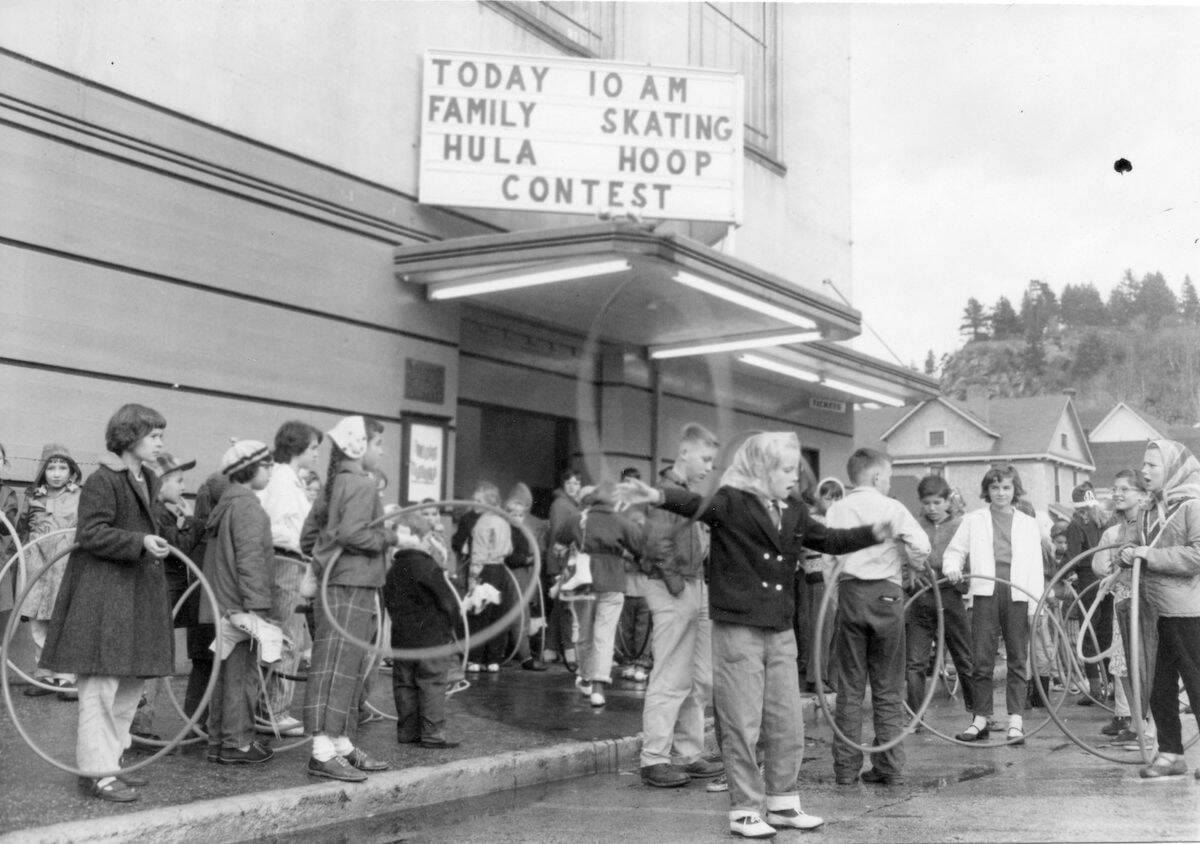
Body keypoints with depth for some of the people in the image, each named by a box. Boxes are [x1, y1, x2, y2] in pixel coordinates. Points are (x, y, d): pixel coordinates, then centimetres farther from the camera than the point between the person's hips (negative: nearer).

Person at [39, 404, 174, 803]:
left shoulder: (150, 481, 15)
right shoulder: (101, 480, -12)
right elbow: (92, 533, -20)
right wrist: (140, 542, -28)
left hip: (140, 594, 9)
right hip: (103, 593, -9)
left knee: (130, 684, 13)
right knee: (100, 685, -5)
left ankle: (110, 760, 24)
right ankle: (96, 772, 1)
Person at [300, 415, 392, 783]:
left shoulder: (335, 484, 17)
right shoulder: (360, 485, -12)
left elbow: (308, 537, 19)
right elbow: (351, 532, -26)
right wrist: (391, 537, -14)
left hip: (335, 584, 10)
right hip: (351, 587, -10)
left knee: (349, 668, 14)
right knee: (338, 666, -8)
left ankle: (343, 746, 21)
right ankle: (322, 752, -5)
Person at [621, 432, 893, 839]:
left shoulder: (793, 515, 12)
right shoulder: (732, 503, -9)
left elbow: (830, 540, 18)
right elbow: (698, 505, -26)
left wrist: (873, 534, 5)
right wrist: (658, 496, -46)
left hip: (780, 633, 7)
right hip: (737, 631, -7)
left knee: (788, 724, 13)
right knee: (742, 726, 1)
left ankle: (782, 804, 28)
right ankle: (744, 810, 14)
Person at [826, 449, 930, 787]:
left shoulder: (836, 510, 4)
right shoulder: (892, 508, -1)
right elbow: (921, 546, -10)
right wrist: (910, 564, 9)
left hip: (849, 594, 2)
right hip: (886, 594, -1)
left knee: (849, 687, 7)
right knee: (888, 689, 7)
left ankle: (846, 767, 9)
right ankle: (889, 767, 10)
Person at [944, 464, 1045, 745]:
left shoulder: (1029, 525, 16)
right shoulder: (973, 520, 13)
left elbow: (1036, 568, 10)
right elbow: (954, 550, 12)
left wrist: (1036, 604, 0)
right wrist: (952, 568, -11)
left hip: (1017, 596, 1)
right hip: (985, 594, -1)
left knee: (1018, 660, 1)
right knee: (980, 659, -1)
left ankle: (1016, 721, 6)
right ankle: (981, 719, 9)